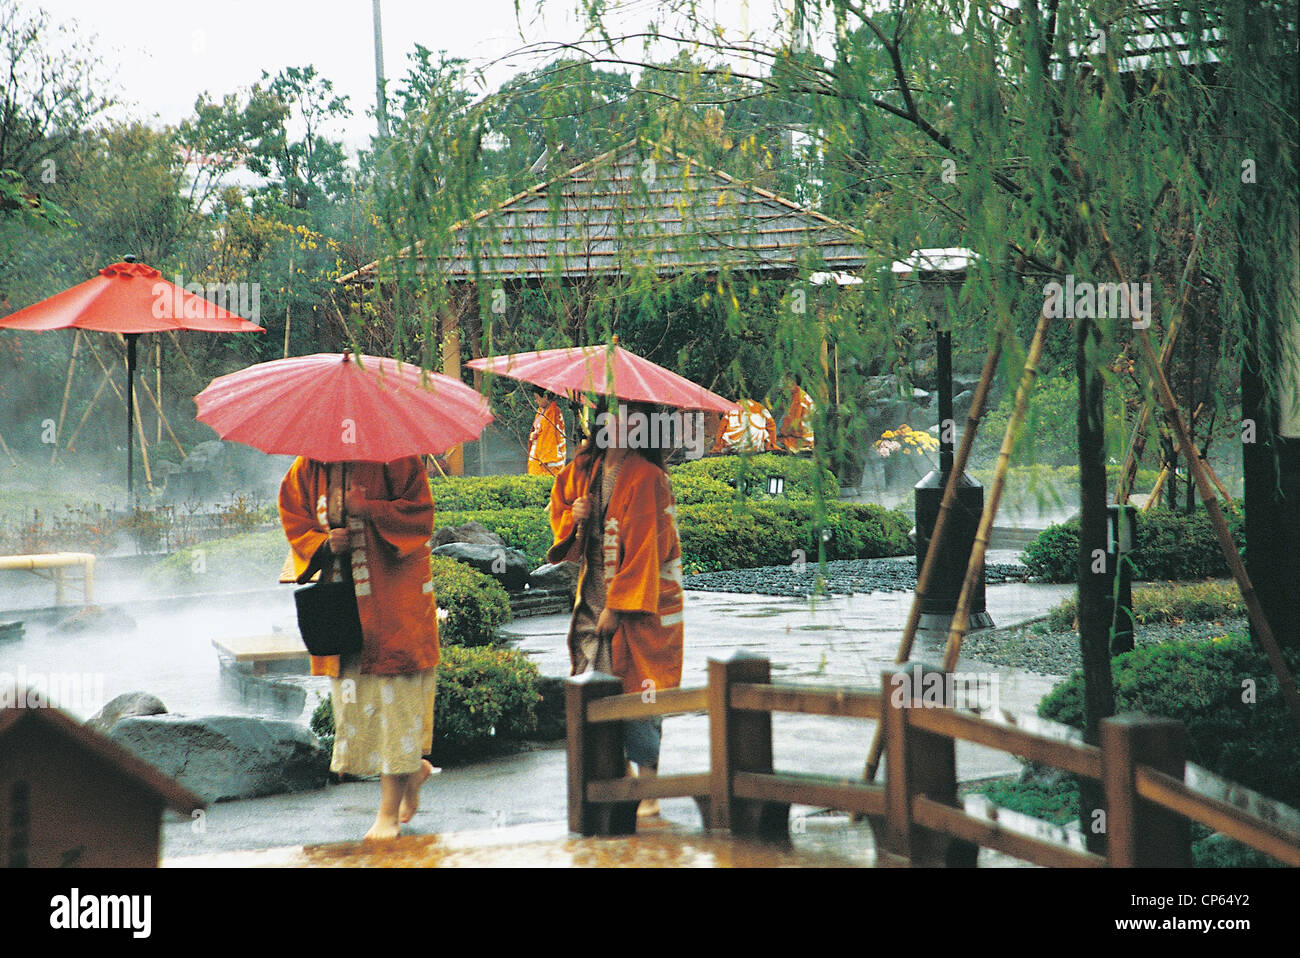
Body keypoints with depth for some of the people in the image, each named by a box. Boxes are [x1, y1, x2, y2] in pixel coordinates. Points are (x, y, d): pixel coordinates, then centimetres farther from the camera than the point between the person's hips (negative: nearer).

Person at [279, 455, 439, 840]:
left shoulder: (391, 458, -6)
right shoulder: (304, 471, 8)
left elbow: (420, 513, -10)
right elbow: (295, 527, 10)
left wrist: (369, 510, -22)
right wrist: (325, 544, -11)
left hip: (394, 603, -5)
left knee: (394, 693, -8)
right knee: (352, 694, 8)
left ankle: (389, 813, -3)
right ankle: (413, 769, 34)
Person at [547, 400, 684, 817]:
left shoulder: (647, 478, -12)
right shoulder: (583, 469, 6)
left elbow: (644, 547, -14)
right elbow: (559, 504, 23)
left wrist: (618, 606, -16)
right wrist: (572, 517, -2)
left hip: (640, 599, -6)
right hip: (594, 592, 6)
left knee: (638, 689, -6)